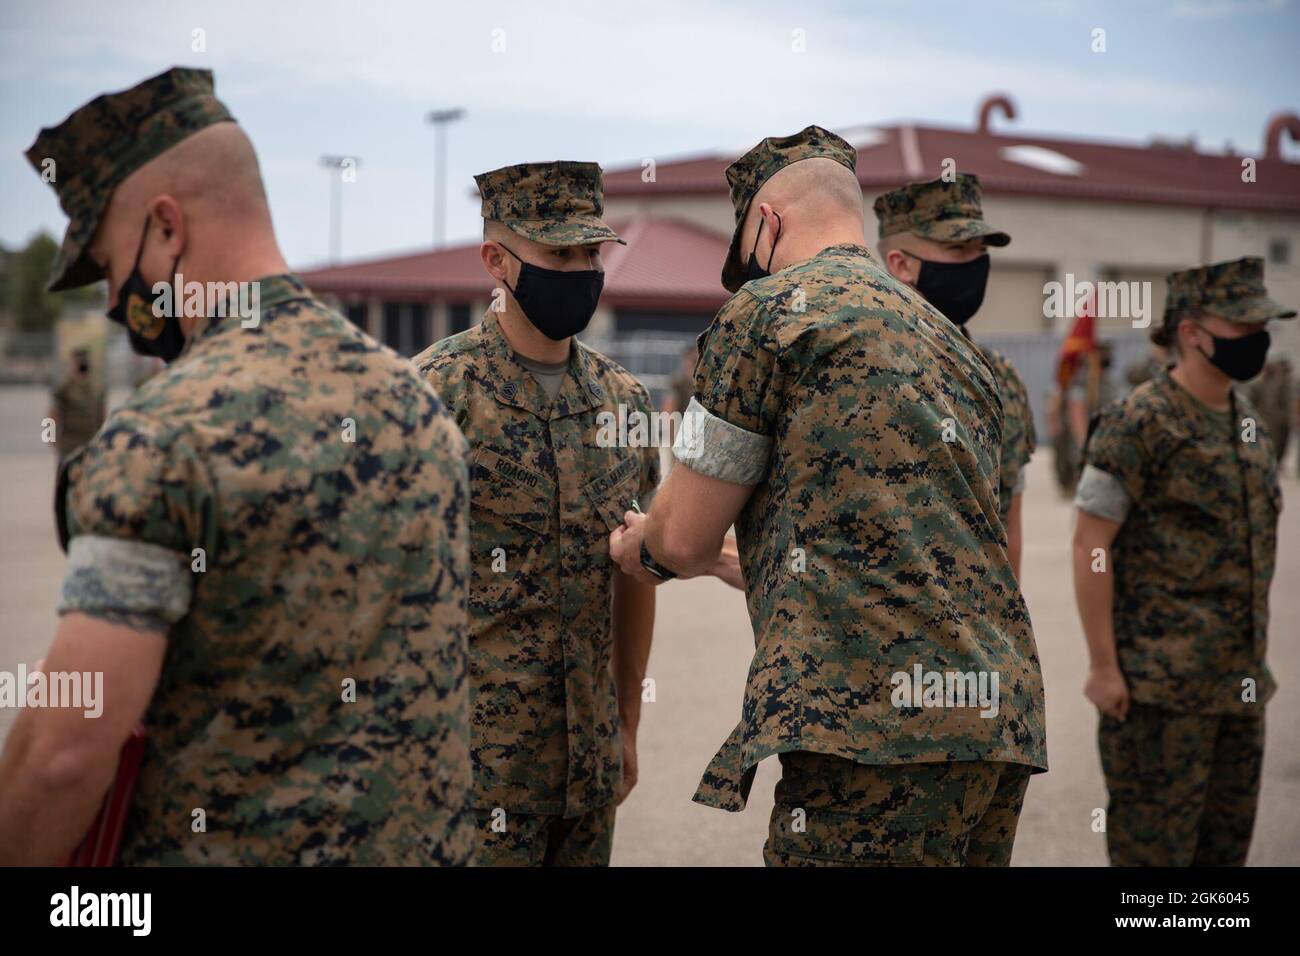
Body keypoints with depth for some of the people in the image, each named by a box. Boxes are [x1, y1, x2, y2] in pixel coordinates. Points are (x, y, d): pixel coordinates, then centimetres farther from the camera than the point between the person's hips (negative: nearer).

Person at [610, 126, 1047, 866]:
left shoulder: (770, 309, 0)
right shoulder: (956, 344, 24)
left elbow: (687, 537, 2)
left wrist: (639, 547, 26)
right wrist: (756, 556, 43)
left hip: (877, 723, -9)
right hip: (1006, 718, 9)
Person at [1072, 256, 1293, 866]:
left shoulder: (1246, 420, 10)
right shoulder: (1138, 424, -14)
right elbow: (1090, 546, -14)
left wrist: (1252, 653, 17)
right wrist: (1102, 665, -16)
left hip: (1240, 677, 8)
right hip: (1162, 680, -8)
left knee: (1227, 838, 14)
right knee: (1154, 841, 0)